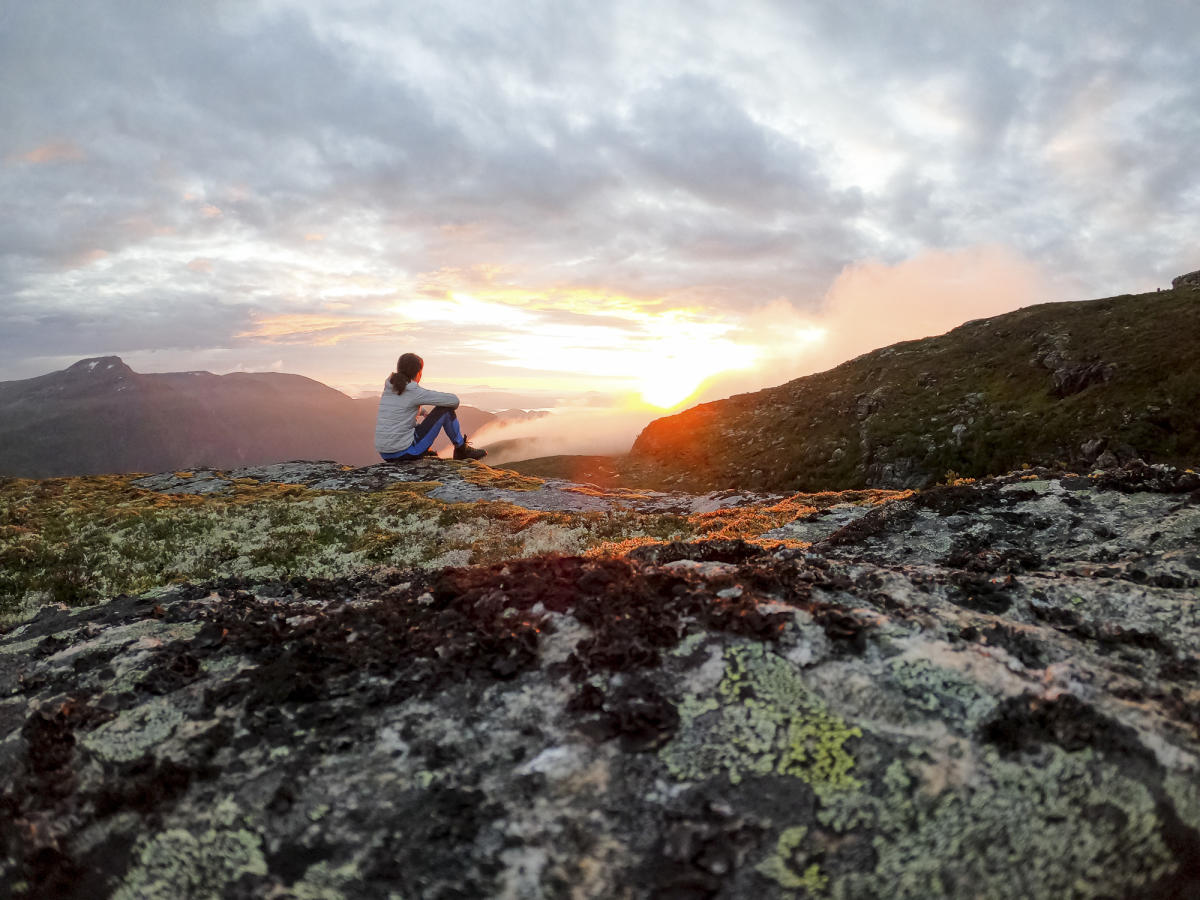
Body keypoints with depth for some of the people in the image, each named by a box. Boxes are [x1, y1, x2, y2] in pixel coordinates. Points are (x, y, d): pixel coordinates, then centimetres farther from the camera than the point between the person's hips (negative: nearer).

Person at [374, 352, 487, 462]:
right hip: (406, 452, -8)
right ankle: (461, 449, 15)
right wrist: (450, 410, 15)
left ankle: (424, 453, 41)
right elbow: (453, 401, -7)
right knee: (445, 409, 3)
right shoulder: (415, 392, -11)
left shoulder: (389, 388, 10)